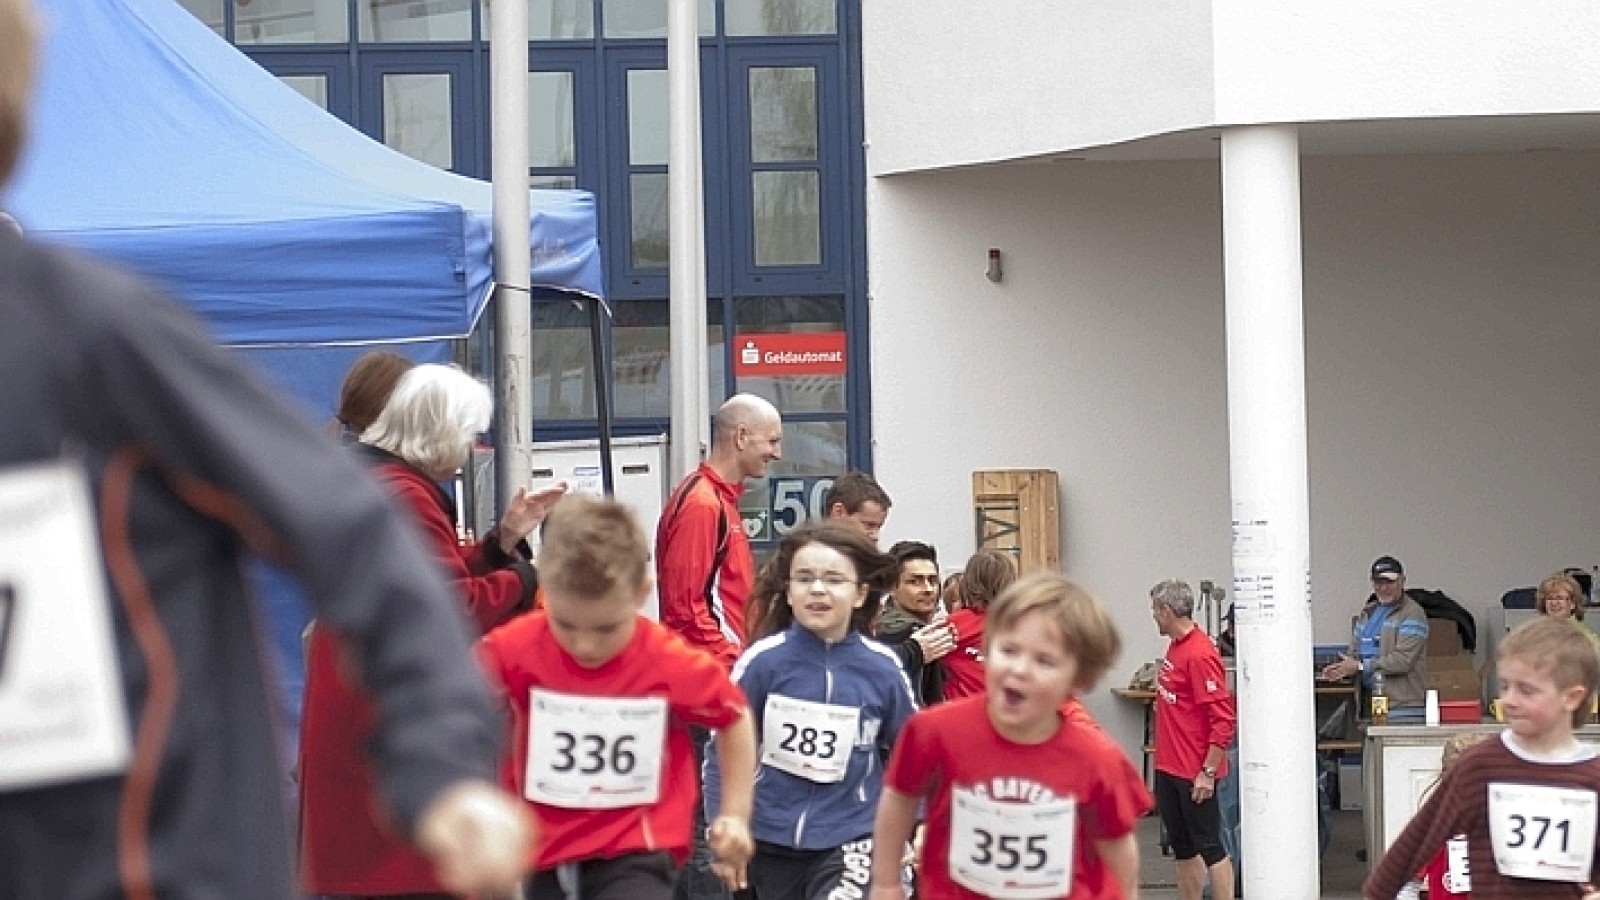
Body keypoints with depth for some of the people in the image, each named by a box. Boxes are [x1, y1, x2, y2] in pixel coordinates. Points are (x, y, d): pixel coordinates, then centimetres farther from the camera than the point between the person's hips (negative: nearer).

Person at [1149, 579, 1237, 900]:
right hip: (1169, 768, 10)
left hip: (1195, 774, -10)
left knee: (1209, 847, -3)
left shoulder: (1200, 654, -19)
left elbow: (1223, 719, -21)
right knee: (1182, 848, 14)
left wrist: (1208, 772, -21)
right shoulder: (1175, 647, 10)